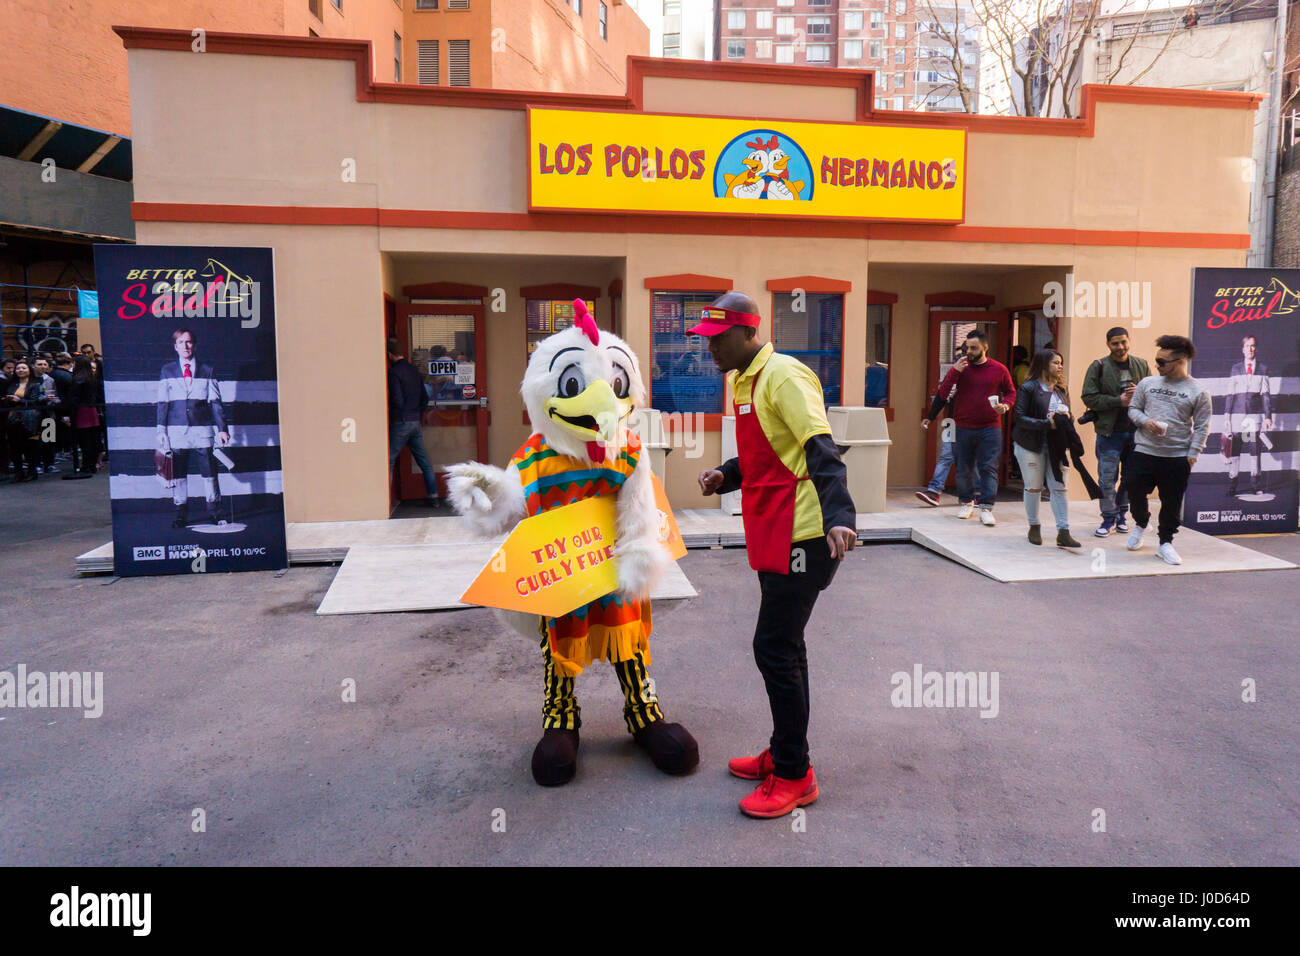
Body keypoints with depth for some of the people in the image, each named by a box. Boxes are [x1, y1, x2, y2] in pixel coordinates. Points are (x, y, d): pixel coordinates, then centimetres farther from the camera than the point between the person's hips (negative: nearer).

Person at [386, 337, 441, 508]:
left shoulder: (394, 372, -11)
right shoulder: (414, 370, 12)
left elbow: (397, 401, -18)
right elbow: (425, 398, 14)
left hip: (400, 423, -7)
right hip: (416, 422, 7)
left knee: (389, 461, -3)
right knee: (424, 461, 11)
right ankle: (433, 497, 13)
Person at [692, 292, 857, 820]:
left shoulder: (784, 375, -15)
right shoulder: (743, 381, 15)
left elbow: (821, 451, -23)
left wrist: (839, 514, -35)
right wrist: (725, 475, 7)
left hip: (801, 536, -10)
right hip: (773, 537, 10)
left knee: (775, 648, -5)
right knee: (782, 647, 17)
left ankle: (794, 776, 9)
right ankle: (784, 752, 32)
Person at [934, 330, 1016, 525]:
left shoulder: (999, 369, 3)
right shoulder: (960, 367, 3)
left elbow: (1010, 392, 16)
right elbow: (943, 394, -3)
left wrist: (1005, 405, -6)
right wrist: (954, 372, -14)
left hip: (990, 428, -1)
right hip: (964, 427, 1)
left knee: (988, 467, -5)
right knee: (964, 468, 9)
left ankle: (986, 508, -2)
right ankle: (965, 502, 27)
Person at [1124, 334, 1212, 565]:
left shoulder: (1199, 391, -1)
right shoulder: (1147, 383, 6)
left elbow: (1201, 427, 0)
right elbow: (1133, 409, 12)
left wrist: (1193, 454, -7)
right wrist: (1145, 421, -9)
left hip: (1177, 457, -2)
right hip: (1143, 452, 2)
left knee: (1172, 503, 4)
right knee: (1135, 492, 3)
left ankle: (1165, 543, 20)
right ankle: (1141, 523, 33)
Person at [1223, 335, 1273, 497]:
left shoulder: (1262, 369, 9)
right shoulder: (1235, 369, 10)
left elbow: (1265, 394, 8)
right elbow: (1230, 393, 9)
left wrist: (1268, 415, 4)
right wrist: (1227, 414, 4)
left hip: (1255, 414, 0)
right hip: (1238, 414, 0)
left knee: (1255, 448, 2)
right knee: (1234, 448, -4)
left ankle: (1256, 484, 11)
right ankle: (1232, 485, 0)